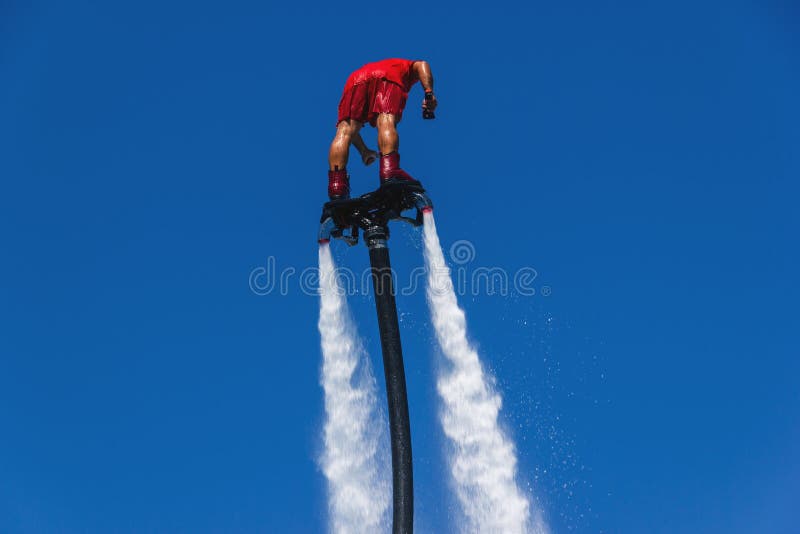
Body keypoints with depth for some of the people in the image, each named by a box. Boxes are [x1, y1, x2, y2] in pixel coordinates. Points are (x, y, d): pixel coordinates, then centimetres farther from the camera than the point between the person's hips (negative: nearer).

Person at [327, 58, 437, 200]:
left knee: (344, 132, -6)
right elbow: (421, 65, 13)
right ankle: (390, 174, -47)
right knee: (386, 124, -19)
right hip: (389, 79, -2)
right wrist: (429, 93, 1)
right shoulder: (407, 67, 40)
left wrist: (363, 150, 36)